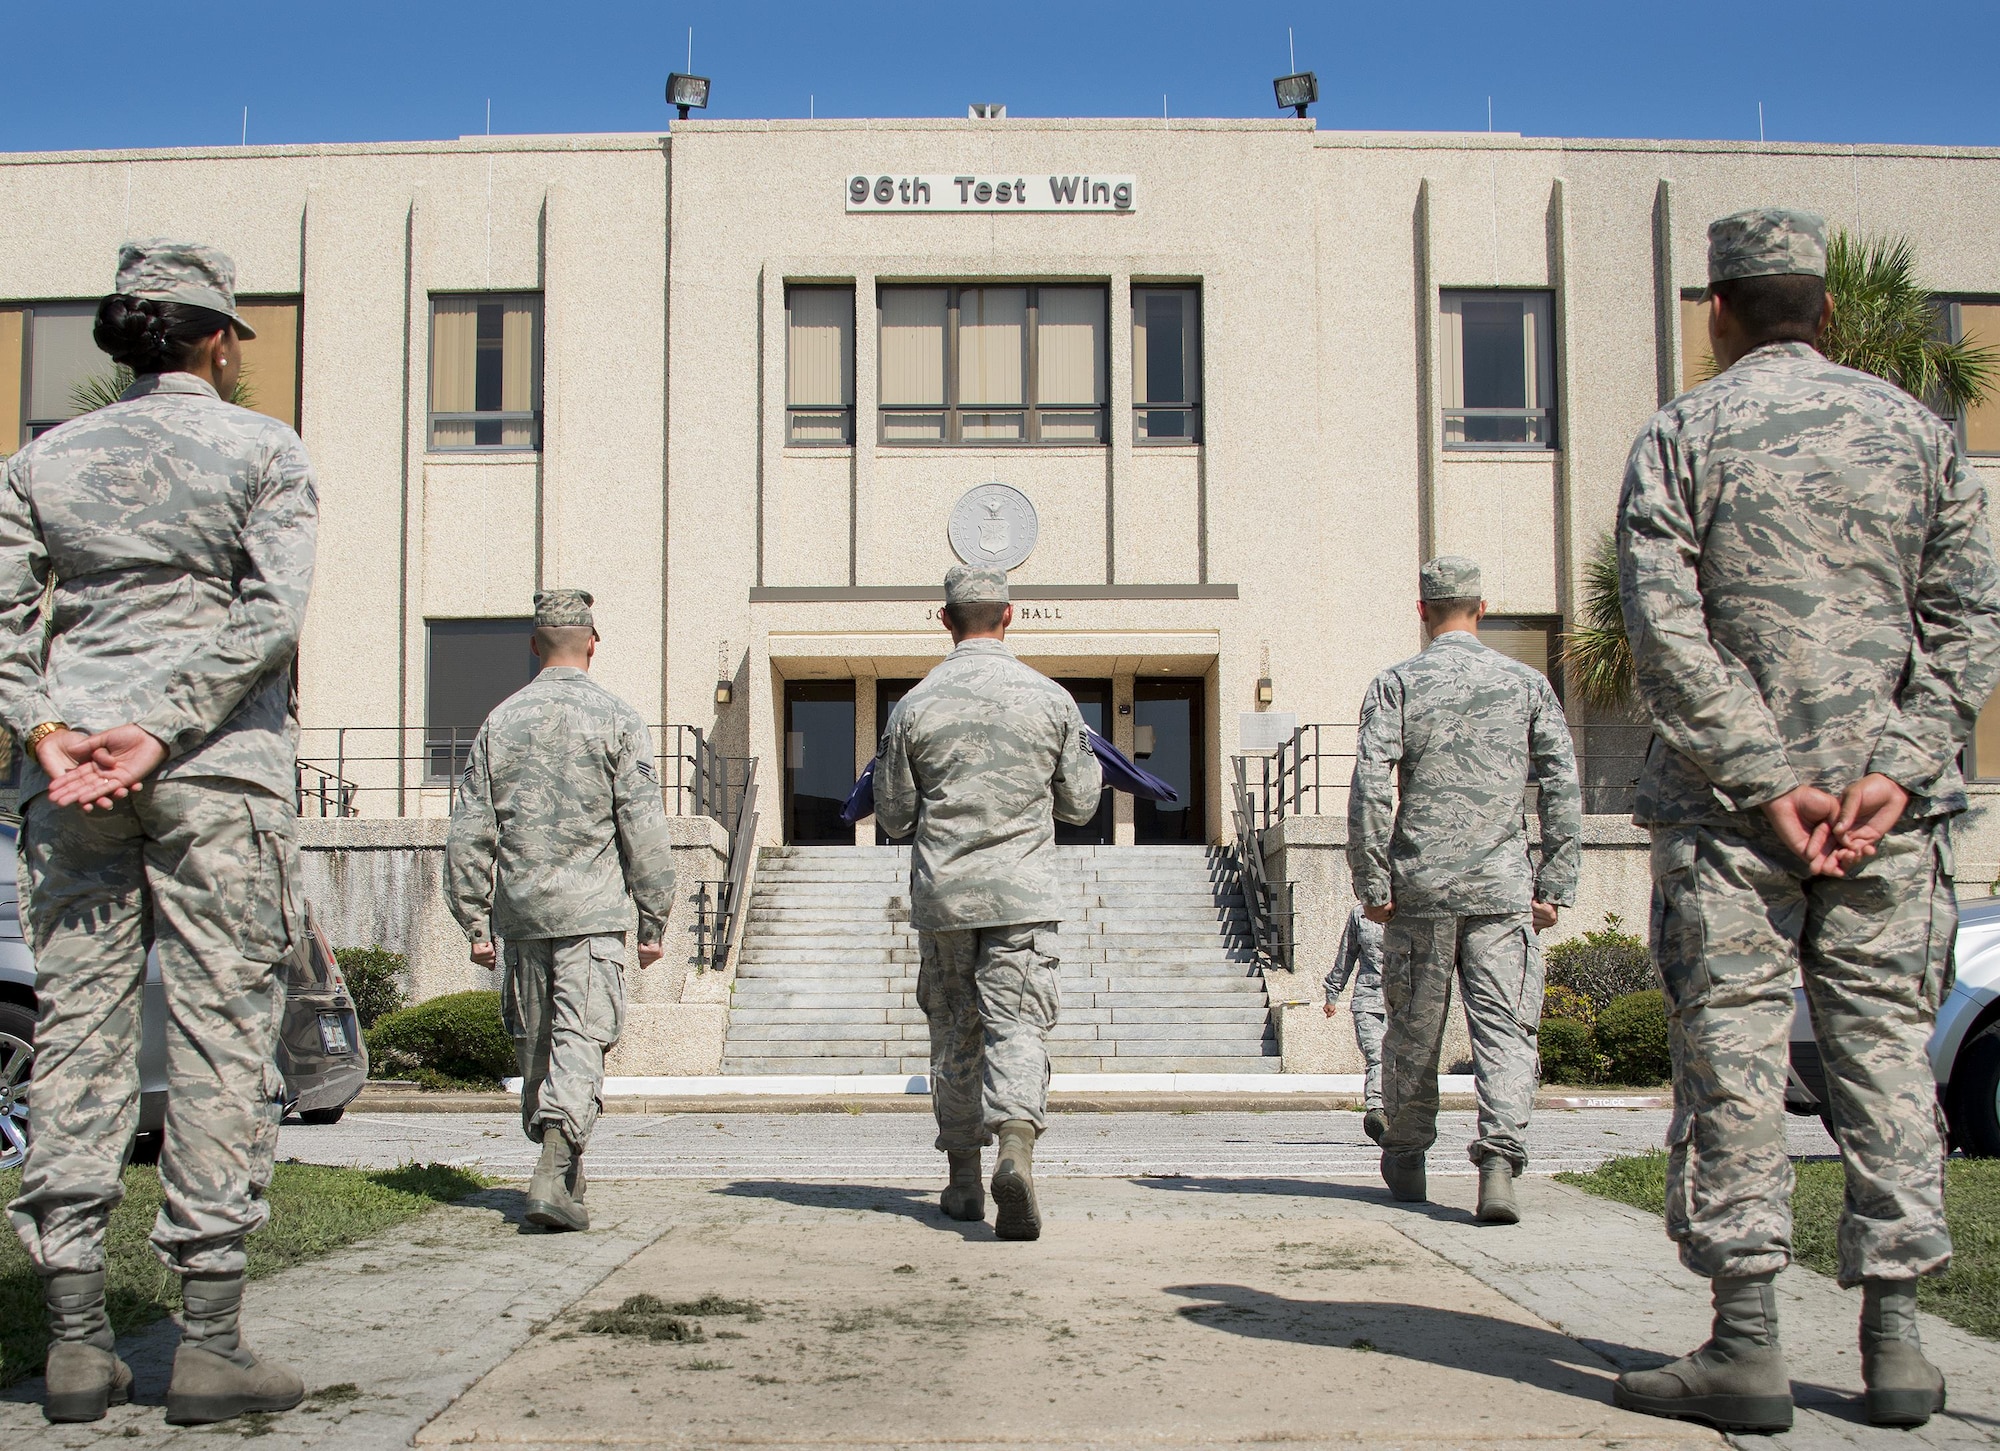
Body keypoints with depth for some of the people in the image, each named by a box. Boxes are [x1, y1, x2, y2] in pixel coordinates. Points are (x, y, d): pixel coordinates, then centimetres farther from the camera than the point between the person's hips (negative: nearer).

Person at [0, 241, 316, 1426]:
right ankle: (212, 1341, -2)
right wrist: (161, 733, -12)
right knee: (223, 1035, -2)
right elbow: (270, 613, -10)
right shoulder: (263, 451, 3)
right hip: (219, 771, -4)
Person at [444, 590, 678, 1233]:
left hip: (520, 912, 4)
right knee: (580, 1039, -7)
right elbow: (644, 831, -5)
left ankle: (561, 1171, 23)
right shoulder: (617, 721, -3)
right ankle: (553, 1175, -22)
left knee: (535, 1043, 14)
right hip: (591, 913, -4)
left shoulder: (500, 721, 8)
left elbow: (469, 833, 8)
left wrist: (474, 923, 14)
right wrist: (654, 921, 1)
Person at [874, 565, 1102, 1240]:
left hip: (942, 893, 1)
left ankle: (964, 1181, 19)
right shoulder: (1050, 698, 0)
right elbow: (1080, 803, 8)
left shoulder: (915, 705, -2)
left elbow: (894, 816, 4)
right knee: (1018, 1025, -4)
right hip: (1023, 893, -1)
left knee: (954, 1032, 12)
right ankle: (1016, 1148, -28)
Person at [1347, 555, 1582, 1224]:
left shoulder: (1397, 683, 0)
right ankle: (1499, 1159, -18)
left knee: (1412, 1030, 12)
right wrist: (1555, 886, 5)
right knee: (1505, 1029, -1)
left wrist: (1372, 885, -3)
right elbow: (1562, 789, 2)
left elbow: (1370, 788, -8)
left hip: (1420, 889, 0)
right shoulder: (1527, 683, 6)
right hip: (1503, 888, 0)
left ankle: (1405, 1161, 26)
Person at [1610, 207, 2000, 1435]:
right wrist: (1897, 772, -5)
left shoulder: (1682, 436, 1)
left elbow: (1667, 632, -10)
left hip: (1730, 799, -3)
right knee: (1888, 1050, 7)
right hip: (1893, 807, 3)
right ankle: (1897, 1342, 8)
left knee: (1730, 1057, 0)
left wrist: (1766, 780, -10)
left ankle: (1747, 1345, 0)